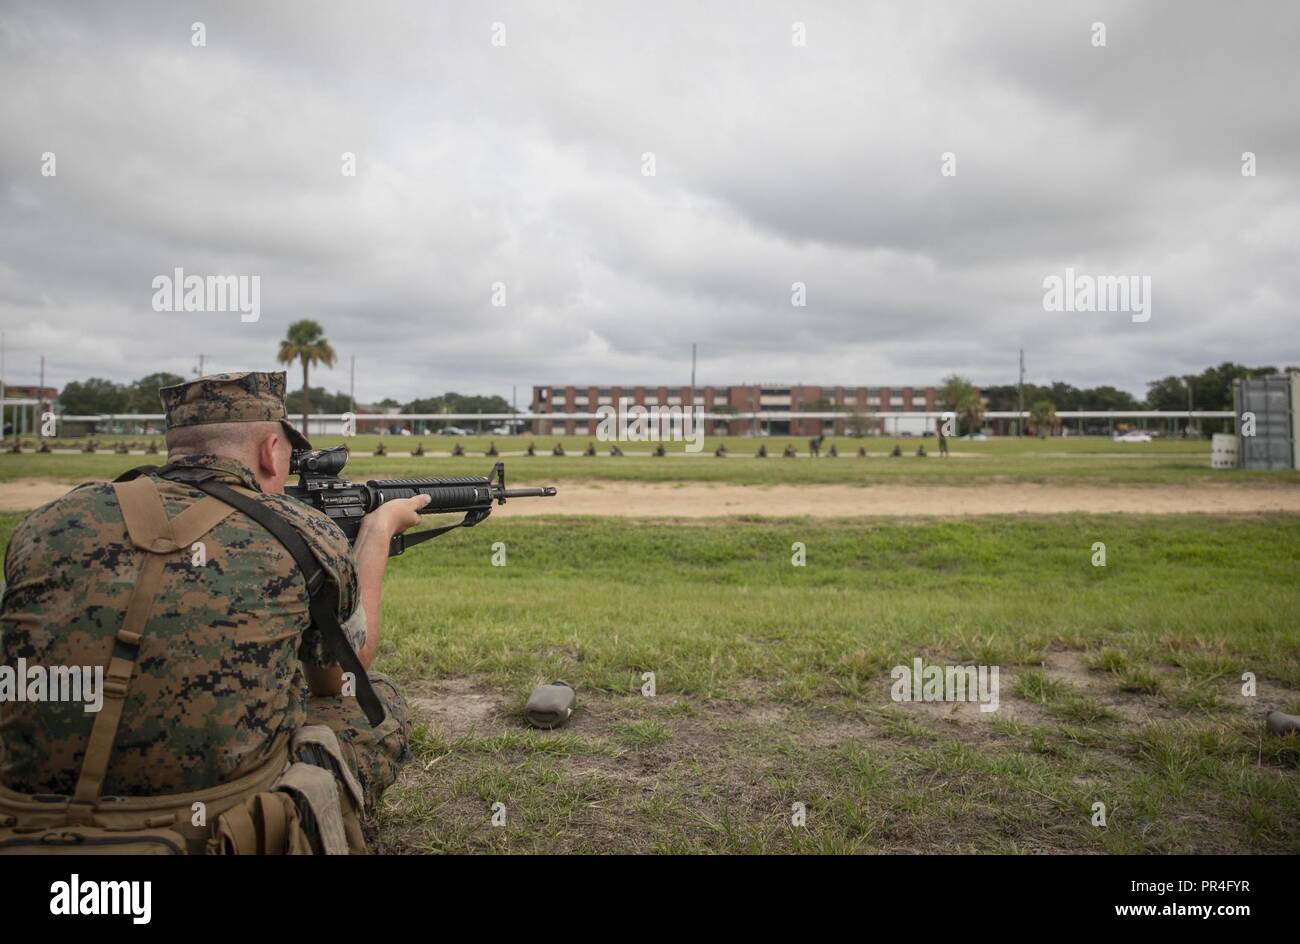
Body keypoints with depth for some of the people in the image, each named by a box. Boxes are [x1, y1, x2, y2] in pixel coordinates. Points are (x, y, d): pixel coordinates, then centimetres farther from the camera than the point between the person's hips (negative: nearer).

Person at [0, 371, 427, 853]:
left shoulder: (50, 523, 0)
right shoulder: (304, 535, -7)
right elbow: (351, 662, 14)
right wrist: (379, 528, 28)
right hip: (213, 836, -4)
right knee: (379, 704, 20)